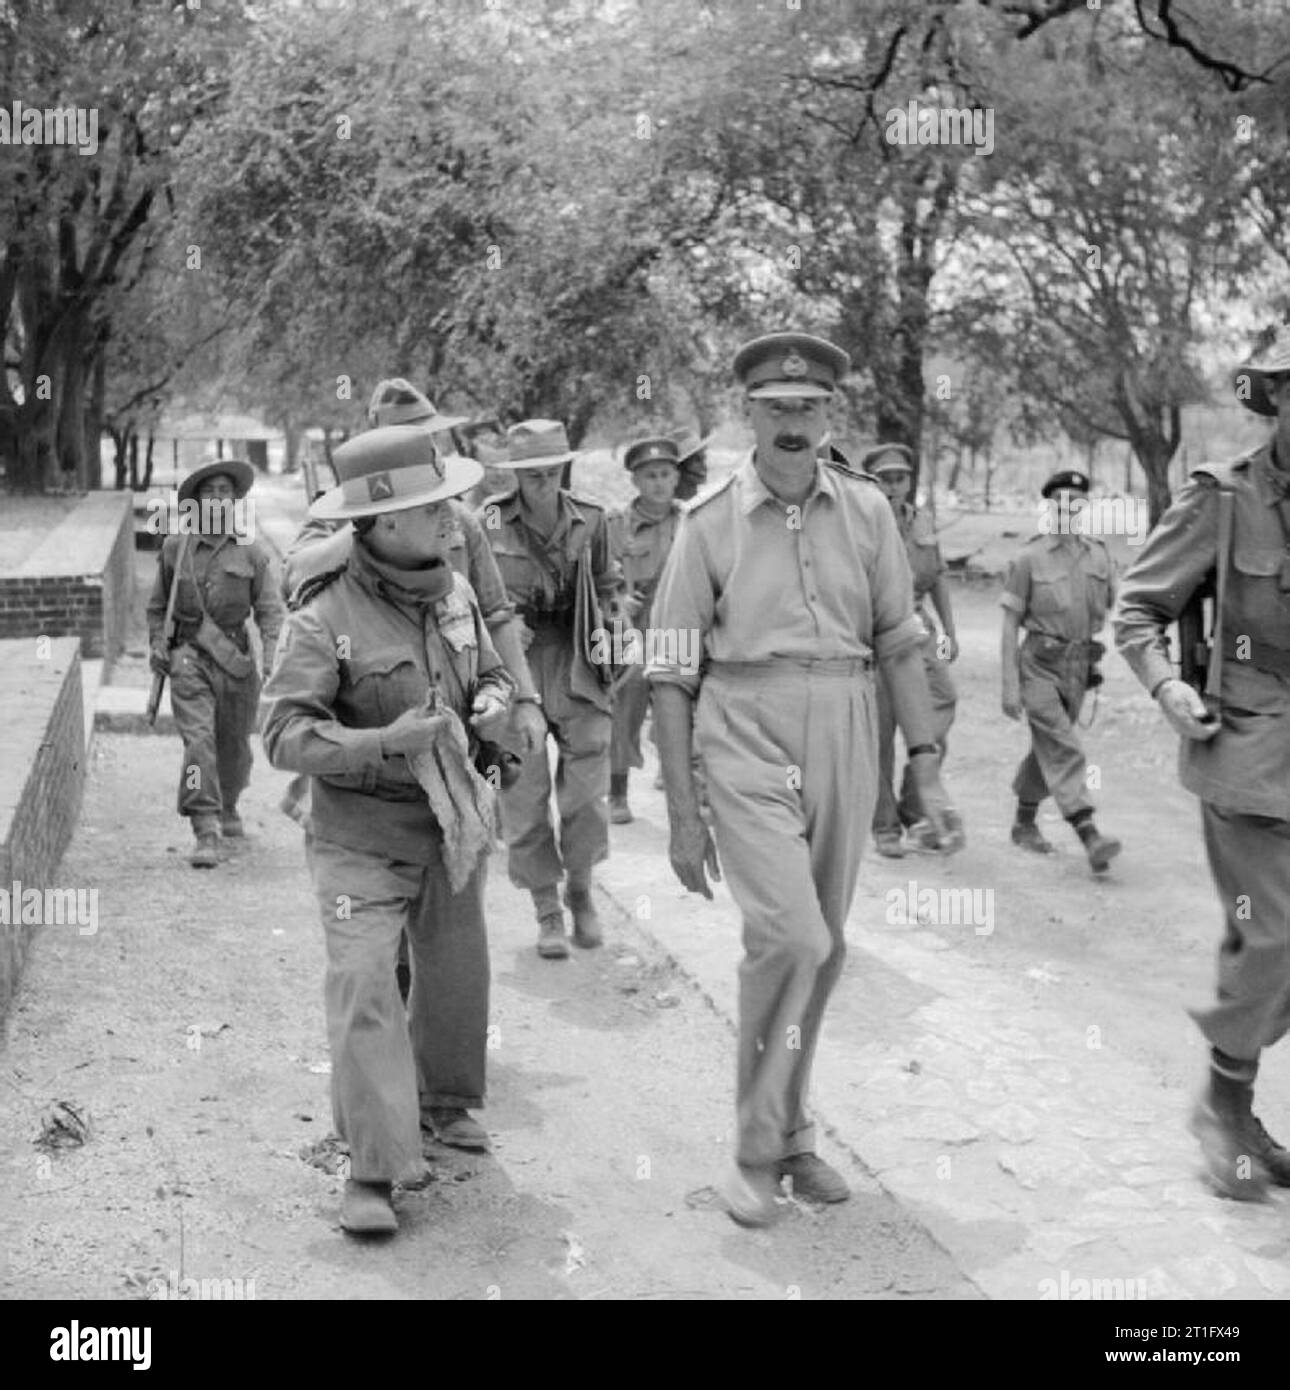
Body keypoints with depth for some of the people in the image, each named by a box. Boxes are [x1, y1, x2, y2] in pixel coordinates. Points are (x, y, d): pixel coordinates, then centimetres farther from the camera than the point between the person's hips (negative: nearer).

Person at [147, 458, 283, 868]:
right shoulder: (174, 548, 4)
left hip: (236, 655, 1)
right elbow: (157, 605, 16)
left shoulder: (251, 550, 0)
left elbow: (270, 609, -2)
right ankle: (205, 830, -18)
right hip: (189, 653, -1)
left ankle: (228, 809, 41)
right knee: (198, 737, -16)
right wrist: (157, 643, 2)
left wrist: (270, 659, -14)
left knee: (234, 744, 13)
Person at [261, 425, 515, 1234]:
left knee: (457, 970, 17)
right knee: (365, 983, -12)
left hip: (452, 818, 6)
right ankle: (374, 1169, -5)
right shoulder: (325, 616, -19)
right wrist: (384, 742, -32)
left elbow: (492, 670, 17)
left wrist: (493, 702, -6)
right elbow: (283, 733, -22)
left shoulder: (456, 591, 2)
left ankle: (446, 1102, 41)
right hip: (362, 834, -6)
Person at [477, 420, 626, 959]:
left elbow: (608, 585, 19)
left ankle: (580, 888, 25)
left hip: (577, 664, 2)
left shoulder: (590, 520, 3)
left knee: (586, 790, 0)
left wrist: (609, 629, 3)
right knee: (524, 795, 0)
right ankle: (547, 911, 14)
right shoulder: (488, 522, -3)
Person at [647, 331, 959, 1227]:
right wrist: (682, 812, -1)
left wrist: (926, 766, 6)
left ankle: (789, 1129, 31)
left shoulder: (866, 510, 4)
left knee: (822, 949, 11)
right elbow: (671, 673, 0)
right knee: (789, 936, -16)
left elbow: (899, 641, 10)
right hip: (747, 740, -3)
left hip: (846, 739, 4)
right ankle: (760, 1147, 2)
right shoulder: (711, 521, -3)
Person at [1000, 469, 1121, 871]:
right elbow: (1010, 623, -6)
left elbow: (1110, 606, 17)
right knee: (1062, 749, -14)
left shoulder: (1098, 553, 6)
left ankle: (1024, 823, 32)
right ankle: (1090, 837, -23)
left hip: (1078, 667, 5)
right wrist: (1009, 684, -11)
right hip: (1038, 666, -5)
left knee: (1047, 747, 15)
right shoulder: (1029, 558, -6)